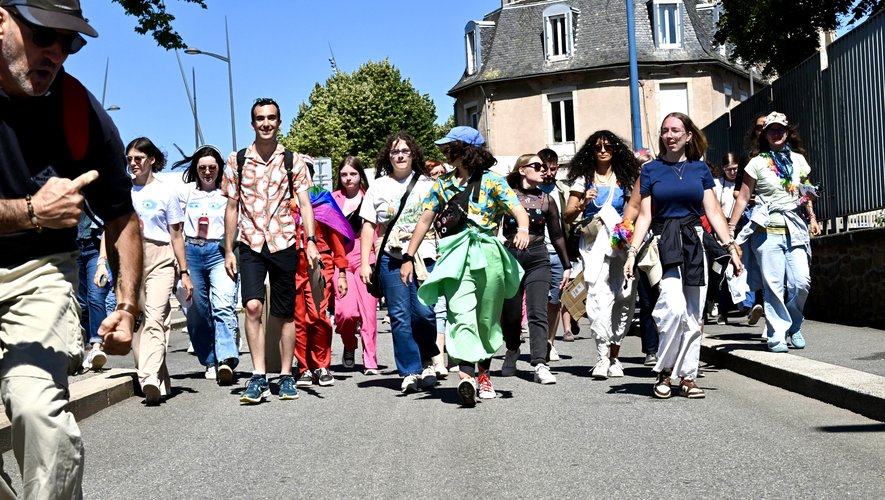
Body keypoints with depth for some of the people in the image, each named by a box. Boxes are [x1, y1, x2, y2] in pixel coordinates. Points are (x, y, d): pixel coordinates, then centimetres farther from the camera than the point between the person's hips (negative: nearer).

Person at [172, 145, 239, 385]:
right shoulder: (186, 191, 17)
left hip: (220, 251, -3)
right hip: (191, 252, 3)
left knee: (223, 305, -20)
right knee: (198, 311, 4)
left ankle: (226, 360, -31)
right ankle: (211, 362, 16)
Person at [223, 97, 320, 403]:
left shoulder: (293, 161, 5)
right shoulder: (236, 161, 6)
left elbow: (304, 203, 0)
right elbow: (232, 207, 9)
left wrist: (311, 240, -15)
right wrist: (228, 251, 6)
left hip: (284, 243, 0)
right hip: (250, 243, 0)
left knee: (285, 314, 6)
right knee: (253, 306, -17)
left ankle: (286, 377, 18)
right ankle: (258, 377, -11)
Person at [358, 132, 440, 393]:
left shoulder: (426, 184, 14)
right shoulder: (378, 186, 12)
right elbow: (369, 226, 11)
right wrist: (364, 263, 4)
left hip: (424, 256, 0)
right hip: (391, 257, 0)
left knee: (424, 311, -11)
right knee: (400, 316, -3)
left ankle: (427, 360, 13)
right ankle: (410, 371, 4)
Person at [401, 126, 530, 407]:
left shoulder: (492, 181, 5)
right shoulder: (442, 184, 17)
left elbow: (518, 210, -7)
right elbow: (425, 221, 18)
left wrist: (523, 229, -30)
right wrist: (409, 257, 14)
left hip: (488, 256, -1)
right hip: (455, 256, 1)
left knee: (487, 319, 7)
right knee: (461, 315, -18)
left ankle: (483, 374, 24)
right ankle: (466, 376, -31)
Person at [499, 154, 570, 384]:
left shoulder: (546, 199, 9)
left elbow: (557, 235, 14)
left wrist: (567, 266, 14)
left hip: (538, 260, 1)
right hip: (510, 257, -1)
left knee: (537, 313, -11)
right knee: (511, 314, 8)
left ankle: (540, 365, -17)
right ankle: (512, 351, 35)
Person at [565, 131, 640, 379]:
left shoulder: (624, 179, 15)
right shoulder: (584, 179, 10)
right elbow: (568, 216, 9)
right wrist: (583, 203, -8)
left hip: (621, 243, 3)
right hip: (594, 244, -2)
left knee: (625, 298, 0)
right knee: (599, 296, -16)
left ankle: (614, 355, 13)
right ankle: (603, 357, -17)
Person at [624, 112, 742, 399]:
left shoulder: (700, 169, 10)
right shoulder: (651, 170, 5)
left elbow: (713, 212, 8)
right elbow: (644, 216, 3)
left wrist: (731, 246, 0)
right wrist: (632, 252, -5)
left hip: (695, 243, 3)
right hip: (664, 243, -2)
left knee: (693, 316, 4)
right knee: (675, 308, -19)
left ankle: (687, 377, 14)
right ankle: (664, 371, -1)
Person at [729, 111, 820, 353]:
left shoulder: (798, 160, 13)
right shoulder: (757, 163, 2)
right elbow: (743, 197, 0)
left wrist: (812, 218, 15)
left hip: (794, 228, 3)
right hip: (767, 230, -3)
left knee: (801, 282, -7)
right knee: (773, 284, -5)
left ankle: (794, 326, 17)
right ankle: (777, 335, 2)